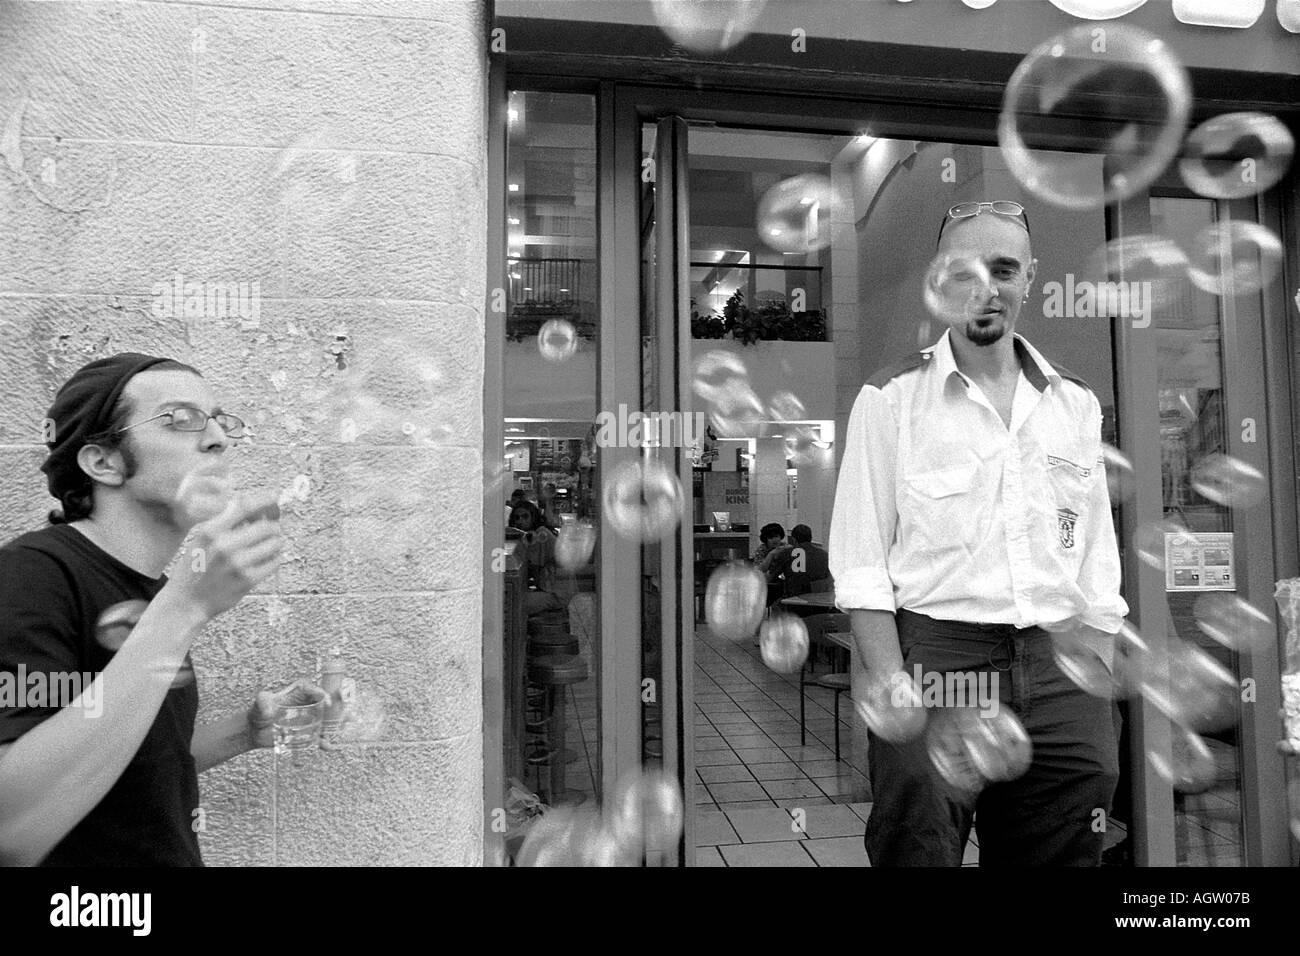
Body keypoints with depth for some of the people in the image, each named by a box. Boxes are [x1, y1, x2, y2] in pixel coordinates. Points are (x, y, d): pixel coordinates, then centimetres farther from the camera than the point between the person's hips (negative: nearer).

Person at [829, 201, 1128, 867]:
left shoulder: (1077, 405, 13)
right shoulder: (889, 399, 0)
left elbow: (1099, 580, 13)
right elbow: (860, 568, -6)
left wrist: (1099, 700, 6)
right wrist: (895, 693, -14)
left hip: (1059, 671, 4)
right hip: (934, 659, -4)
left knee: (1065, 857, 9)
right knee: (918, 836, -16)